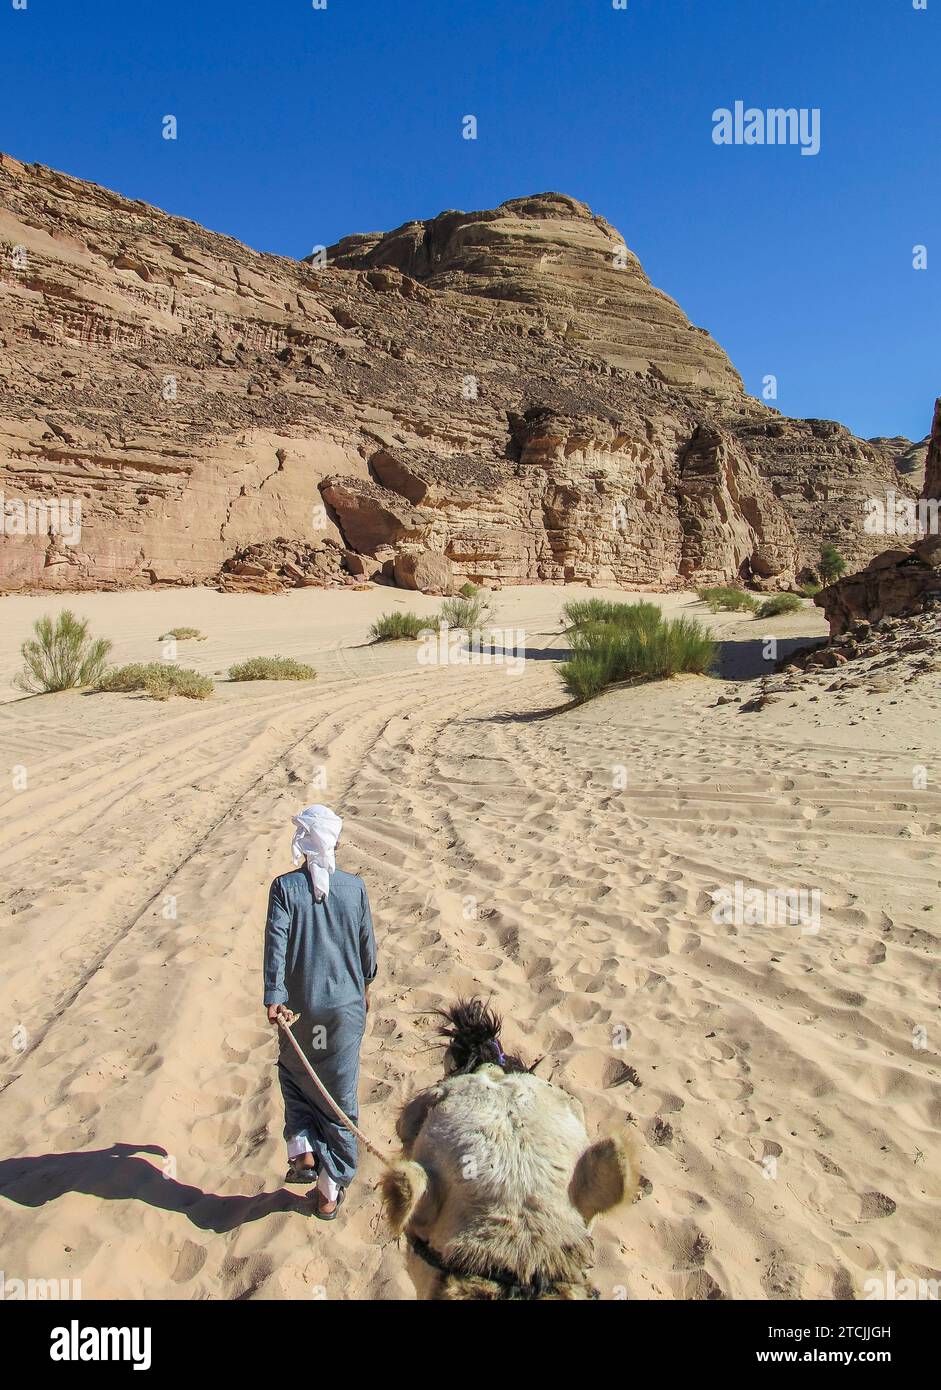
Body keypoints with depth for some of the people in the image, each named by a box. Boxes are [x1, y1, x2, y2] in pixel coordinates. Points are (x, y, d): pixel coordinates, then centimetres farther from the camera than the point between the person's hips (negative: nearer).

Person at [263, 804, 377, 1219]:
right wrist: (365, 985, 18)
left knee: (294, 1073, 27)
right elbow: (366, 943, 3)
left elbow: (276, 942, -17)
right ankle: (331, 1189, 22)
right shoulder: (354, 887, -6)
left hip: (299, 1006, -1)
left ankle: (303, 1152, 16)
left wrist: (273, 996, -17)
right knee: (340, 1095, 12)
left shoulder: (284, 887, -11)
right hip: (346, 1004, 1)